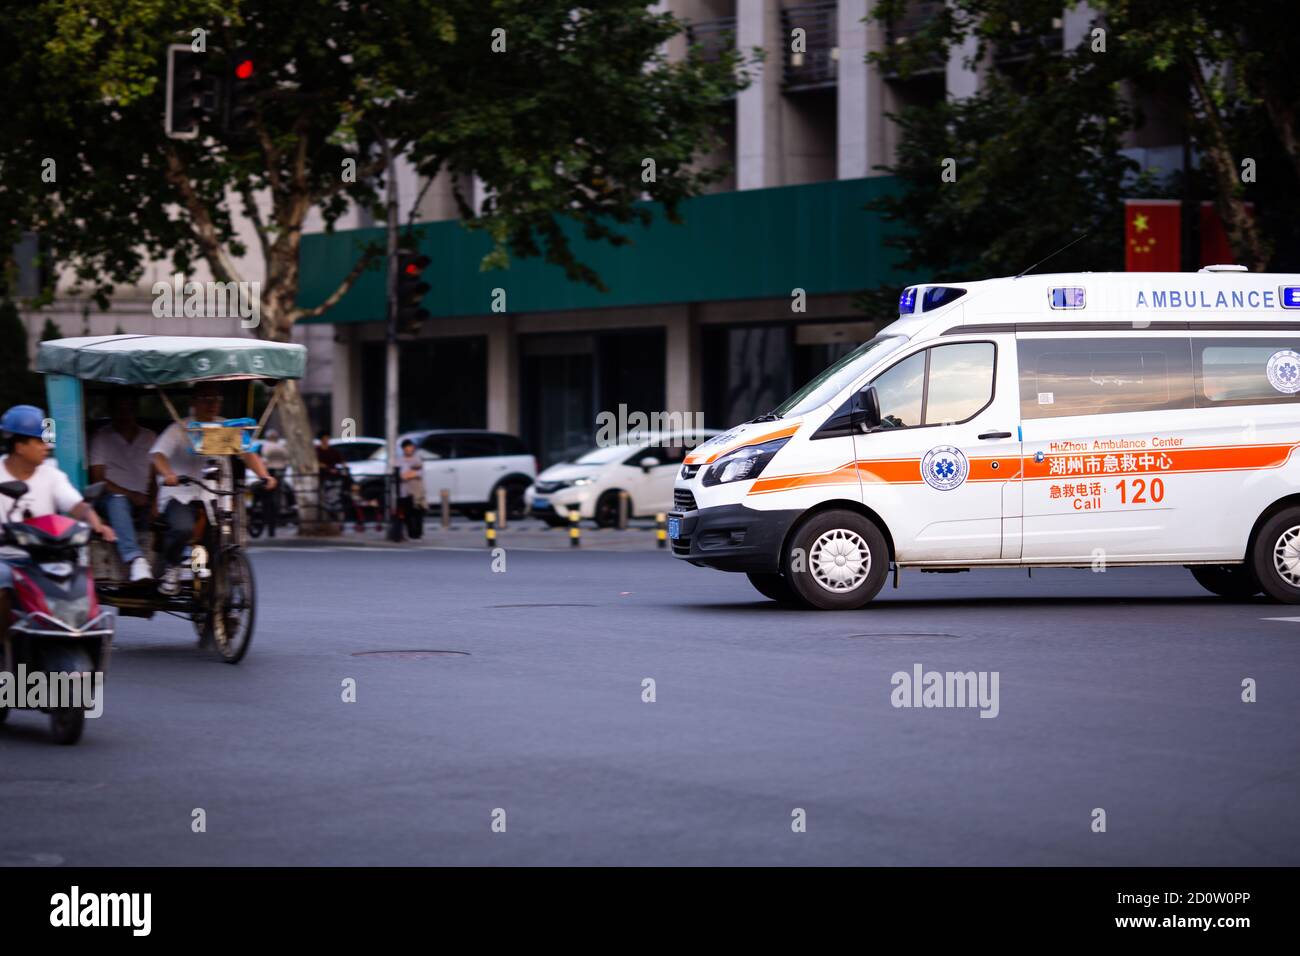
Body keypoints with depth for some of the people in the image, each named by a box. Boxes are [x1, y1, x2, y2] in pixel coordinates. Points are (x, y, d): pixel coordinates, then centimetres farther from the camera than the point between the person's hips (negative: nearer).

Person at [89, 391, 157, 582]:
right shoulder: (102, 437, 8)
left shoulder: (149, 437, 19)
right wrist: (130, 495, -11)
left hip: (143, 502, 3)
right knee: (117, 501, -40)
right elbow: (99, 479, 0)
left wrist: (153, 502, -9)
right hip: (113, 498, -3)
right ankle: (136, 559, -58)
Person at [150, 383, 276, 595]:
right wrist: (168, 475, -41)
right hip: (179, 495, -4)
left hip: (212, 497, 4)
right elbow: (158, 454, -19)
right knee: (183, 529, -31)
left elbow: (247, 453, -4)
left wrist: (263, 475, -23)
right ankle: (170, 568, -3)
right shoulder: (179, 430, -5)